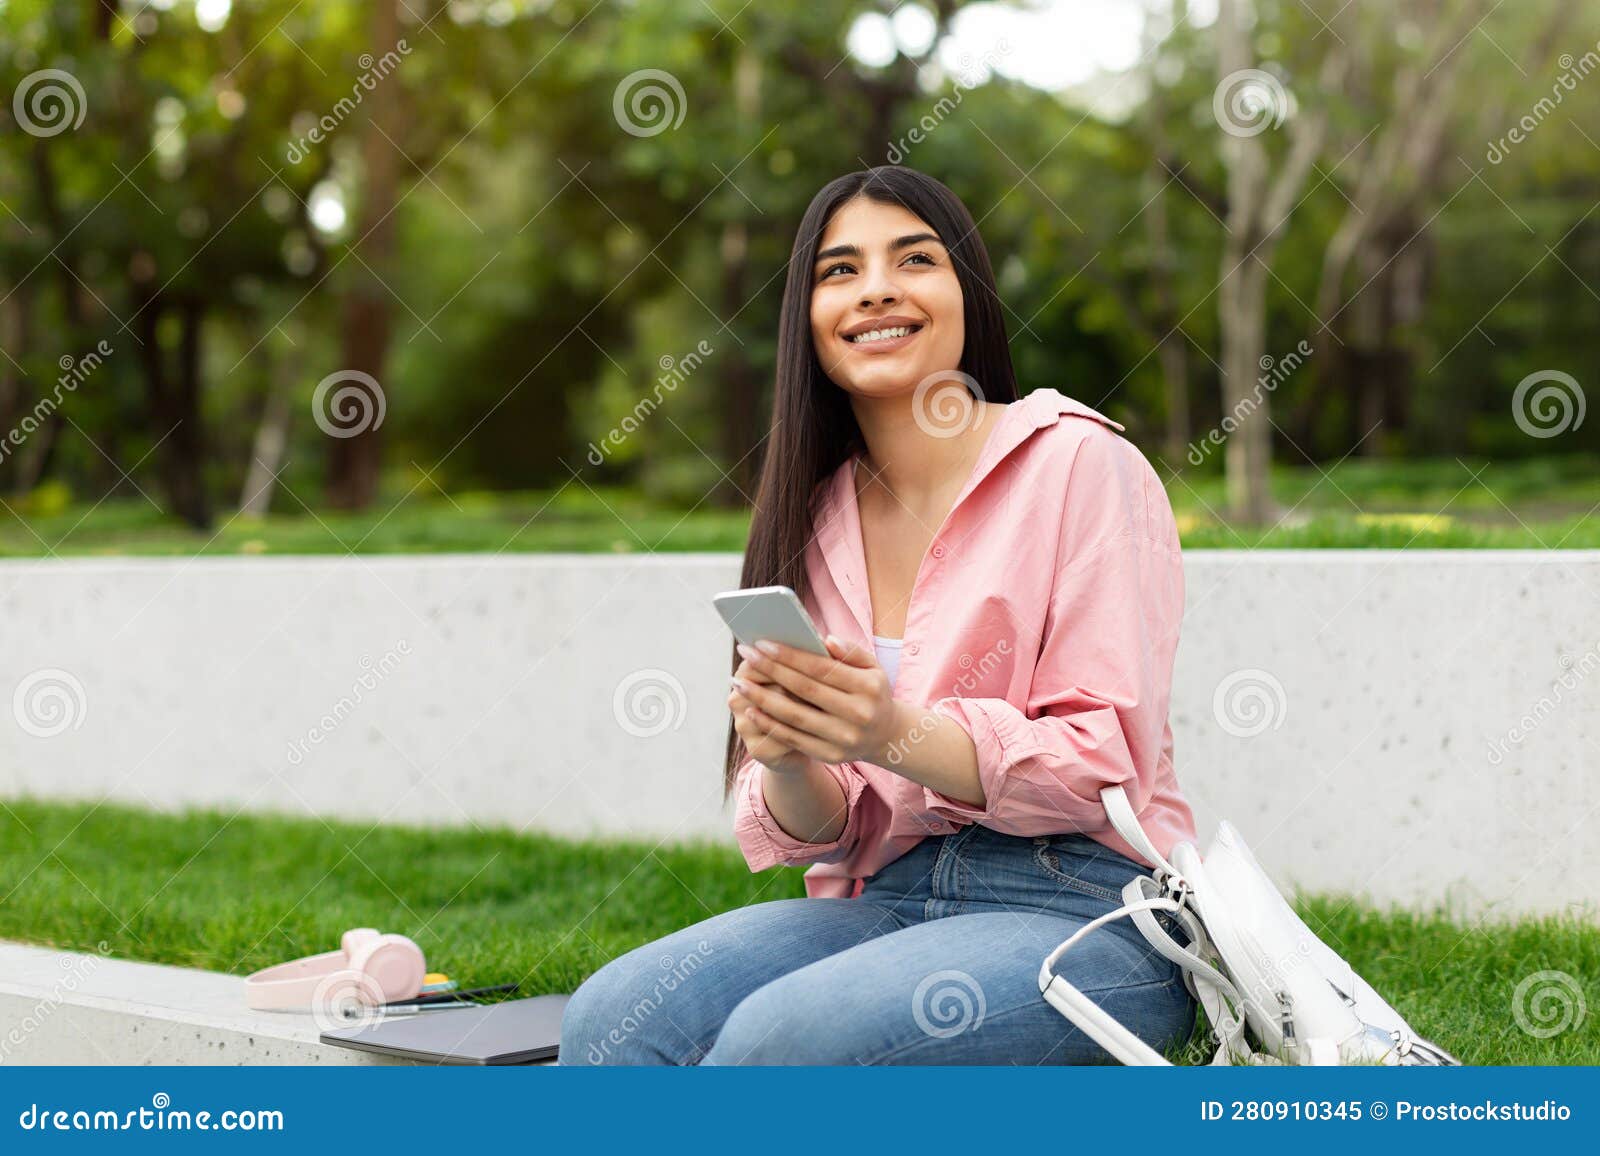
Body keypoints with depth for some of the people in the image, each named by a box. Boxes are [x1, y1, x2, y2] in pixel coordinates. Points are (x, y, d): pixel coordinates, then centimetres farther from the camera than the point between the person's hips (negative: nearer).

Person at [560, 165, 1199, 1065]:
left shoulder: (1080, 464, -3)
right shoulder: (818, 517, 12)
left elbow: (1109, 763, -10)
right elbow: (818, 834, 9)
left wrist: (897, 735, -25)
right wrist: (787, 762, -15)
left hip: (1087, 913, -5)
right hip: (890, 902, 5)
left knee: (781, 1034, -30)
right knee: (614, 1015, -22)